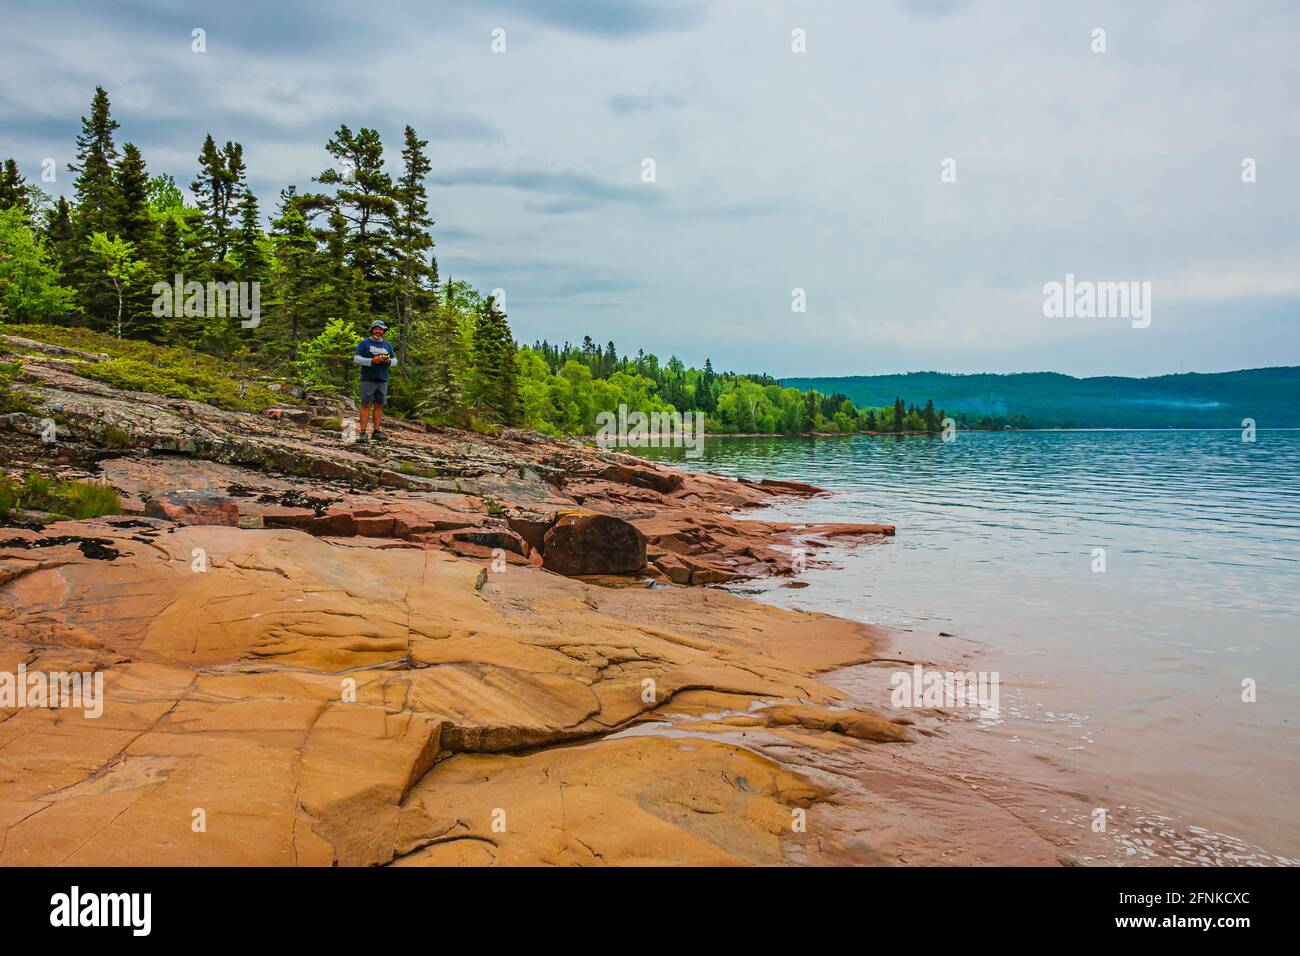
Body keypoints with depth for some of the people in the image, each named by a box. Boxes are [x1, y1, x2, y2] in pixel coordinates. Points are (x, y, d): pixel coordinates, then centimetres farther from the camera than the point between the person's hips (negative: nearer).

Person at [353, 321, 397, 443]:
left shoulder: (388, 345, 18)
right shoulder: (364, 343, 6)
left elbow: (395, 360, 19)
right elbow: (356, 358, -3)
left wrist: (389, 361, -5)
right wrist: (372, 361, -16)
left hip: (382, 381, 4)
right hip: (368, 380, -4)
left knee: (379, 406, 3)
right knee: (366, 405, -8)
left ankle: (377, 431, 5)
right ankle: (362, 432, -10)